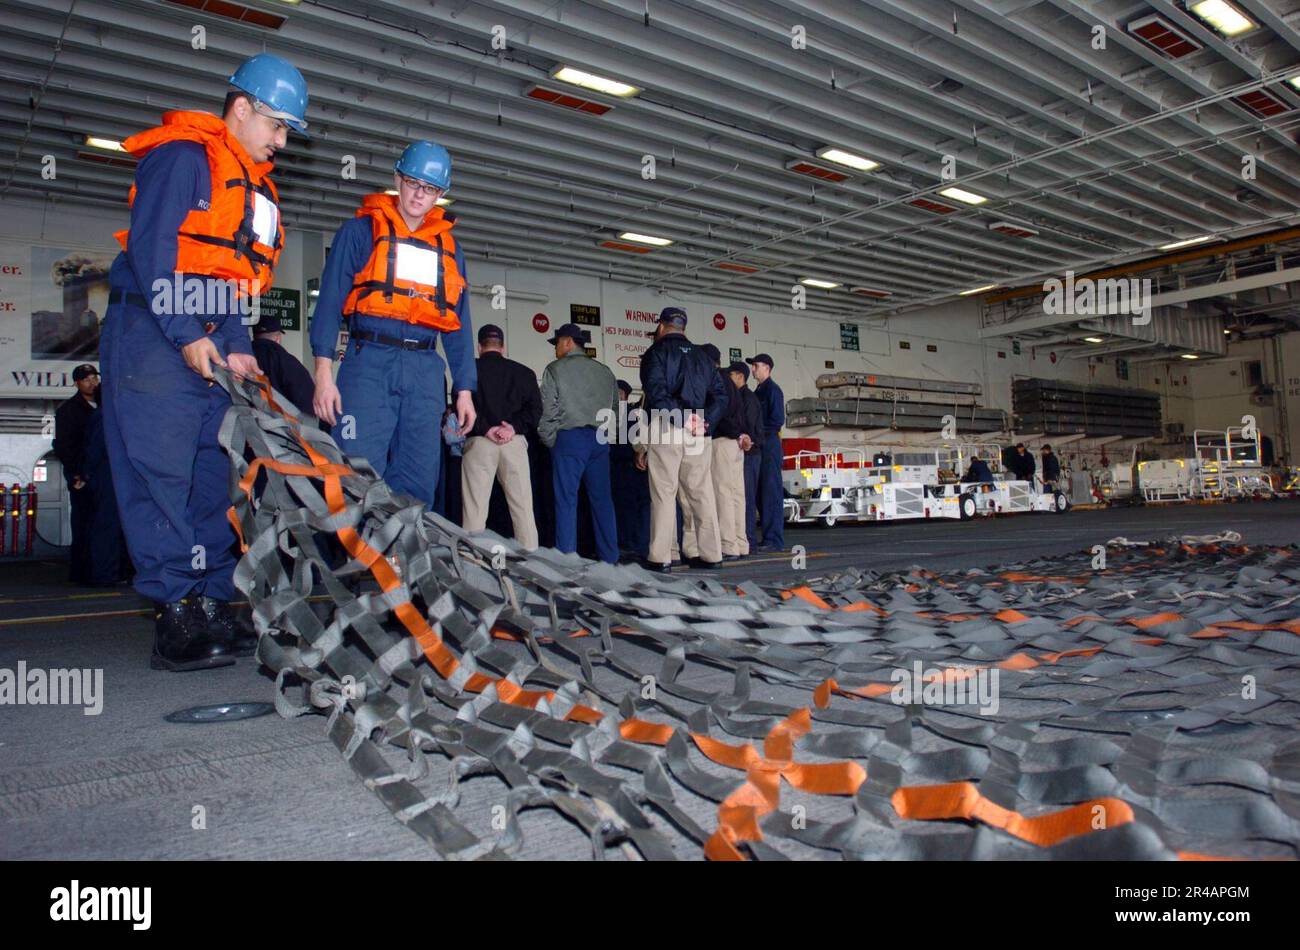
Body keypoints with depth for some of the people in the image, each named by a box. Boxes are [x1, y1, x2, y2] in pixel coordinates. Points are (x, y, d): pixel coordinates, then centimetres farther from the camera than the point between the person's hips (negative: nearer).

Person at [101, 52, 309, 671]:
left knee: (213, 478, 7)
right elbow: (150, 245, -14)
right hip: (150, 338, -9)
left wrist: (236, 347, 8)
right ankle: (176, 622, -9)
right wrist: (185, 335, -18)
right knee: (159, 476, -10)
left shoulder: (256, 186, 22)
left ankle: (213, 608, 12)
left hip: (207, 346, 9)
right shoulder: (184, 156, -4)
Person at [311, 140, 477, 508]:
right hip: (370, 364, -4)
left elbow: (459, 323, 20)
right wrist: (324, 372, -11)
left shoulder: (448, 245, 21)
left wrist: (464, 388, 12)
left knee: (418, 482, 1)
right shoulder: (361, 230, 9)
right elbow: (330, 300, 1)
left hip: (425, 371, 4)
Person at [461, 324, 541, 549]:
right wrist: (514, 427, -6)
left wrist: (485, 428, -9)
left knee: (475, 511, -2)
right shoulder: (523, 372, 15)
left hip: (479, 442, -1)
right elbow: (535, 408, 2)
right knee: (523, 508, 4)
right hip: (515, 442, 2)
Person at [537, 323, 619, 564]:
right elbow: (615, 408, 14)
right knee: (602, 499, 8)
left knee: (566, 501, -2)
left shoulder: (555, 370, -1)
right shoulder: (604, 371, 13)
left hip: (569, 438, -4)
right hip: (600, 440, 4)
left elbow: (548, 411, -4)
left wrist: (549, 441, 5)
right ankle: (610, 558, 10)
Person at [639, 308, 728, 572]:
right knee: (702, 494, 7)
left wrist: (682, 420, -14)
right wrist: (706, 422, 1)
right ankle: (710, 555, 9)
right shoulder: (701, 355, 19)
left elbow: (657, 393, -14)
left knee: (663, 494, -3)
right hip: (698, 433, 5)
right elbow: (720, 395, 11)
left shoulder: (656, 352, 2)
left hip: (666, 430, -5)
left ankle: (660, 558, -3)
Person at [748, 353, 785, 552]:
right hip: (758, 446, 9)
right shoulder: (758, 391, 21)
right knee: (761, 493, 7)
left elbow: (777, 420, -12)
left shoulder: (773, 389, -5)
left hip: (769, 444, -9)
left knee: (771, 491, -10)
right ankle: (768, 537, 11)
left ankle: (774, 540, -10)